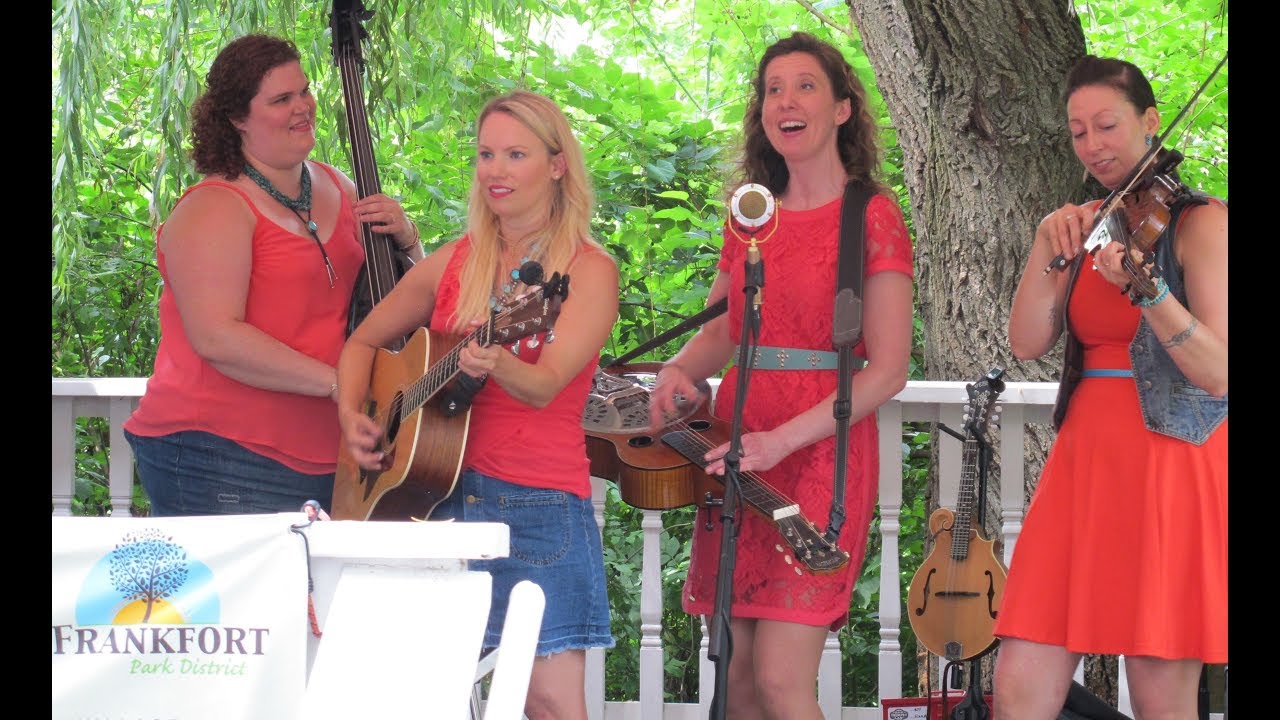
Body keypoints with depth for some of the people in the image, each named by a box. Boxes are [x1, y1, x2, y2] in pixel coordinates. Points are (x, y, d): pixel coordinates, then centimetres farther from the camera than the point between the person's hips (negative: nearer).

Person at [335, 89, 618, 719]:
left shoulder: (588, 271, -2)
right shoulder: (453, 263, 12)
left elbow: (546, 385, -16)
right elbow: (363, 343, 22)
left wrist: (497, 366, -38)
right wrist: (352, 417, 4)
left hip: (539, 506, -4)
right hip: (437, 494, 4)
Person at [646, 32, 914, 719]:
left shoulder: (872, 217, -4)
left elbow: (888, 371, -10)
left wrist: (783, 440, -18)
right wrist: (678, 372, 1)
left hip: (822, 452, -6)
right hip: (735, 449, 6)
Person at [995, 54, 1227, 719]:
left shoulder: (1200, 222, -4)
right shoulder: (1090, 229, 15)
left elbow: (1218, 375, -14)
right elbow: (1027, 343, 3)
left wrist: (1146, 289, -28)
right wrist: (1047, 246, -9)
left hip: (1170, 466, -5)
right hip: (1084, 462, 6)